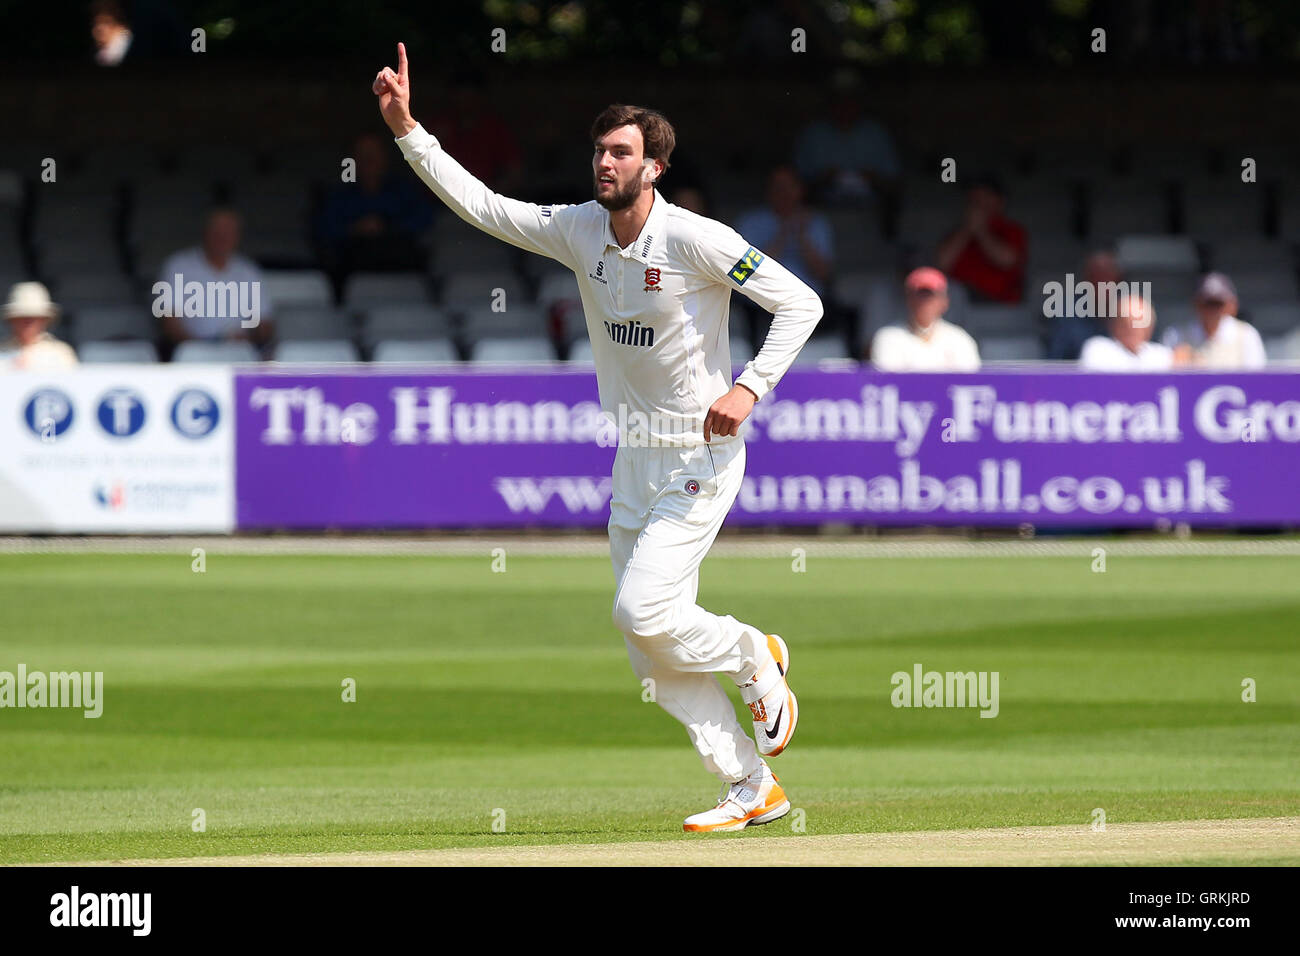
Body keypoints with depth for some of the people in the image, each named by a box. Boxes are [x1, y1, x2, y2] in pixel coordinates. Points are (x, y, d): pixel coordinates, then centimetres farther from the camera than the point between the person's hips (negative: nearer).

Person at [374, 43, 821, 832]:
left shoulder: (696, 240, -18)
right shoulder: (581, 232, 1)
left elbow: (800, 302, -16)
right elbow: (480, 204, 0)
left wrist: (750, 388, -26)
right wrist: (408, 130, -8)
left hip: (703, 457, -7)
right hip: (636, 462, 7)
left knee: (643, 611, -19)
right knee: (655, 654, 5)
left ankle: (754, 656, 11)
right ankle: (755, 790, 14)